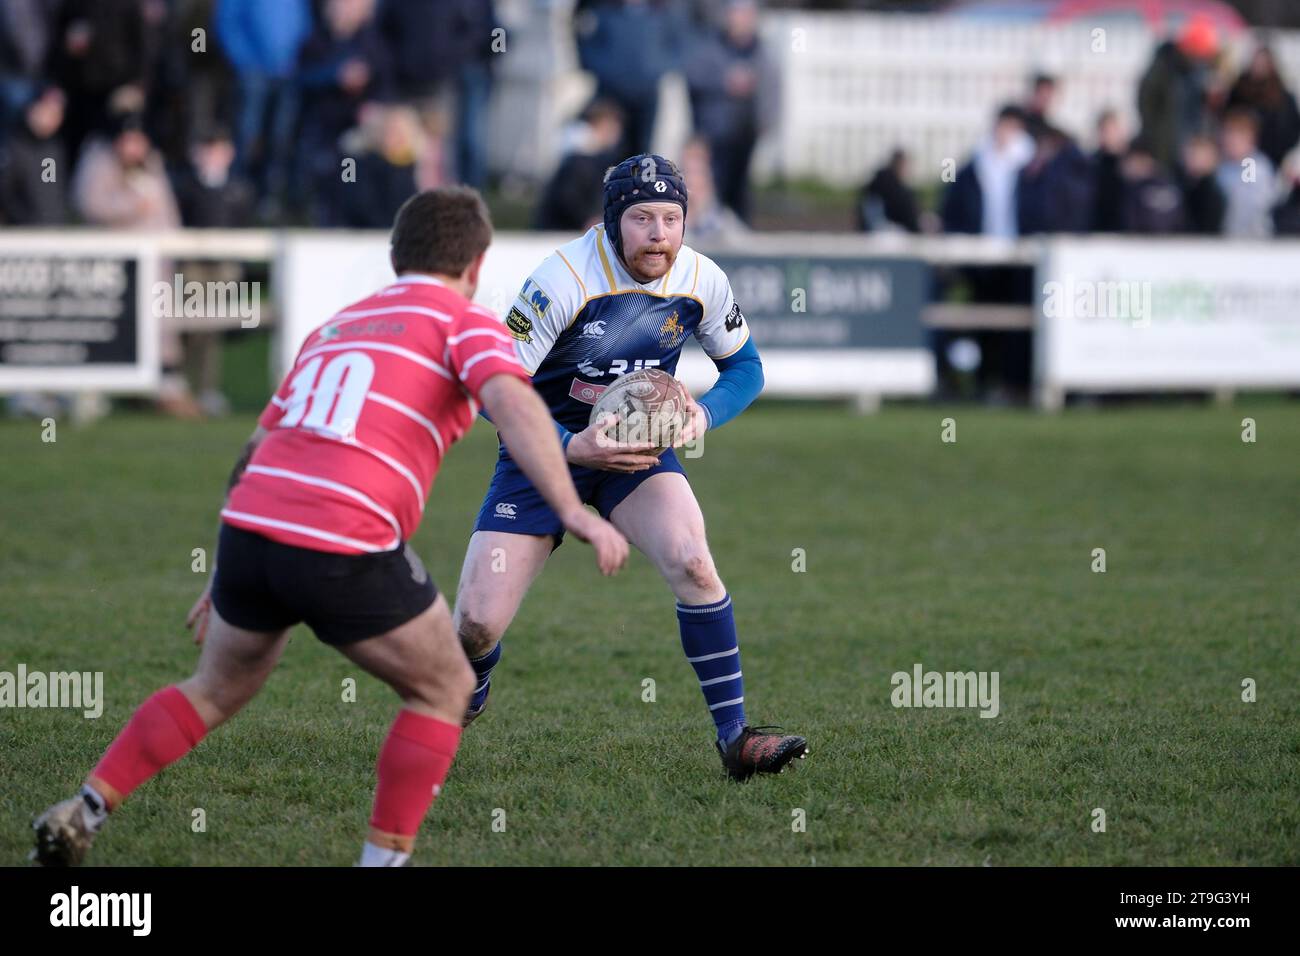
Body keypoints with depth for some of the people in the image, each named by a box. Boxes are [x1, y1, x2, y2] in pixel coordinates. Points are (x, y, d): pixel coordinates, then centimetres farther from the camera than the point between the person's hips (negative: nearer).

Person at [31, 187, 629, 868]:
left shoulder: (334, 328, 28)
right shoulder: (464, 324, 8)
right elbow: (512, 404, -13)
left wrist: (225, 578, 38)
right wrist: (570, 510, -22)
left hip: (247, 528, 6)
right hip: (346, 549, -6)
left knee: (215, 691, 29)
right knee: (443, 691, 16)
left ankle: (83, 812, 20)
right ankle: (384, 857, 10)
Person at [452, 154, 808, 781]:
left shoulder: (700, 281, -11)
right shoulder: (563, 280, -24)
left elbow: (744, 367, 6)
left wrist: (704, 414, -15)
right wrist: (570, 446, -32)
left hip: (638, 447, 2)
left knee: (691, 561, -27)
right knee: (478, 623, -9)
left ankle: (735, 736, -18)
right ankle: (467, 697, 30)